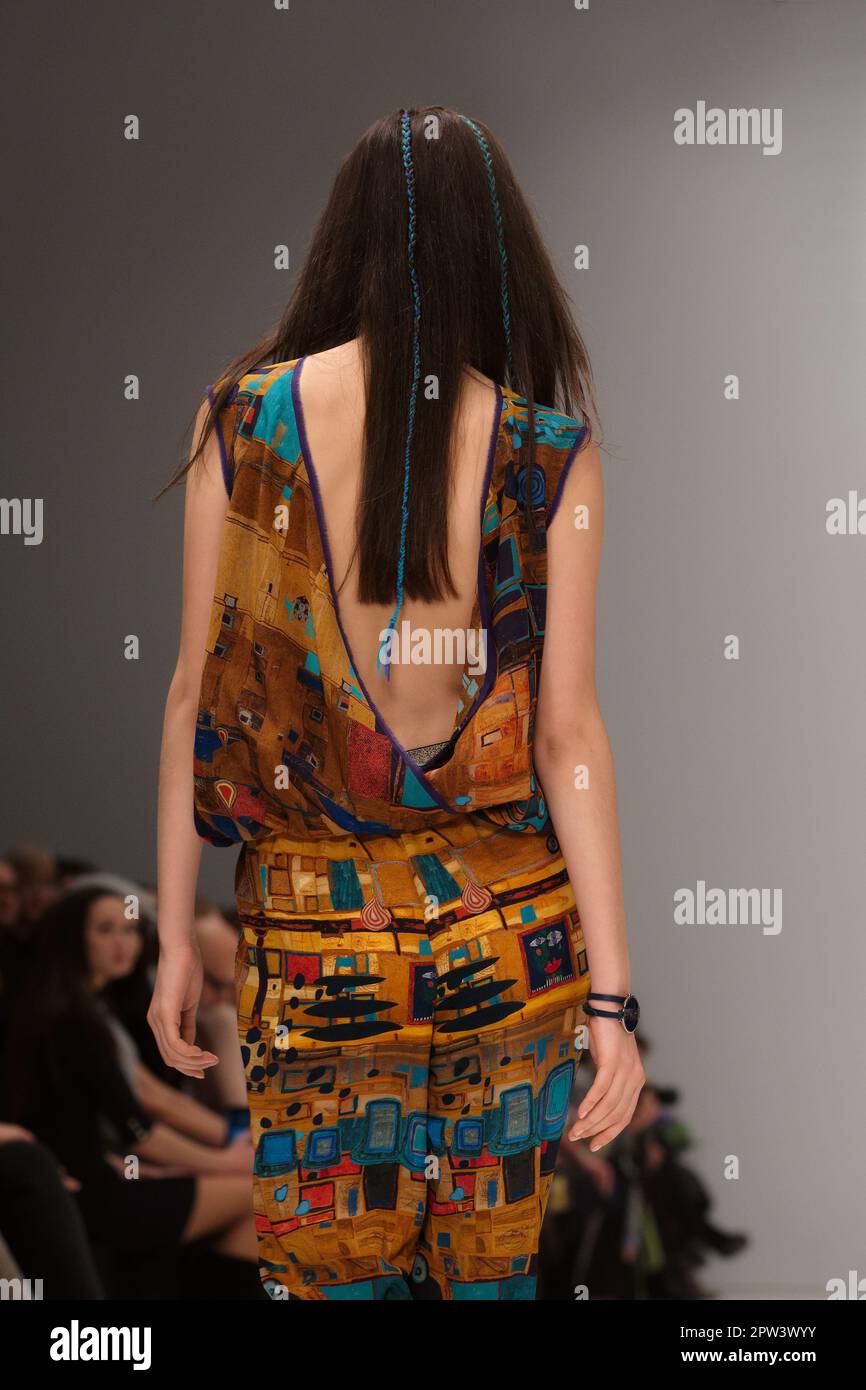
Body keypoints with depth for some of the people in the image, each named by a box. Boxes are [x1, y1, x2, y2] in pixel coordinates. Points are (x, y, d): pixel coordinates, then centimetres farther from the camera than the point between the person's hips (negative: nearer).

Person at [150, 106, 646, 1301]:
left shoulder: (244, 421, -5)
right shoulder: (551, 456, -5)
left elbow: (198, 690, -2)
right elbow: (568, 733, -7)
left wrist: (176, 935, 6)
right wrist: (612, 997, -4)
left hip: (311, 927, 0)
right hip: (507, 928, 1)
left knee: (333, 1268, 10)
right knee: (490, 1267, 14)